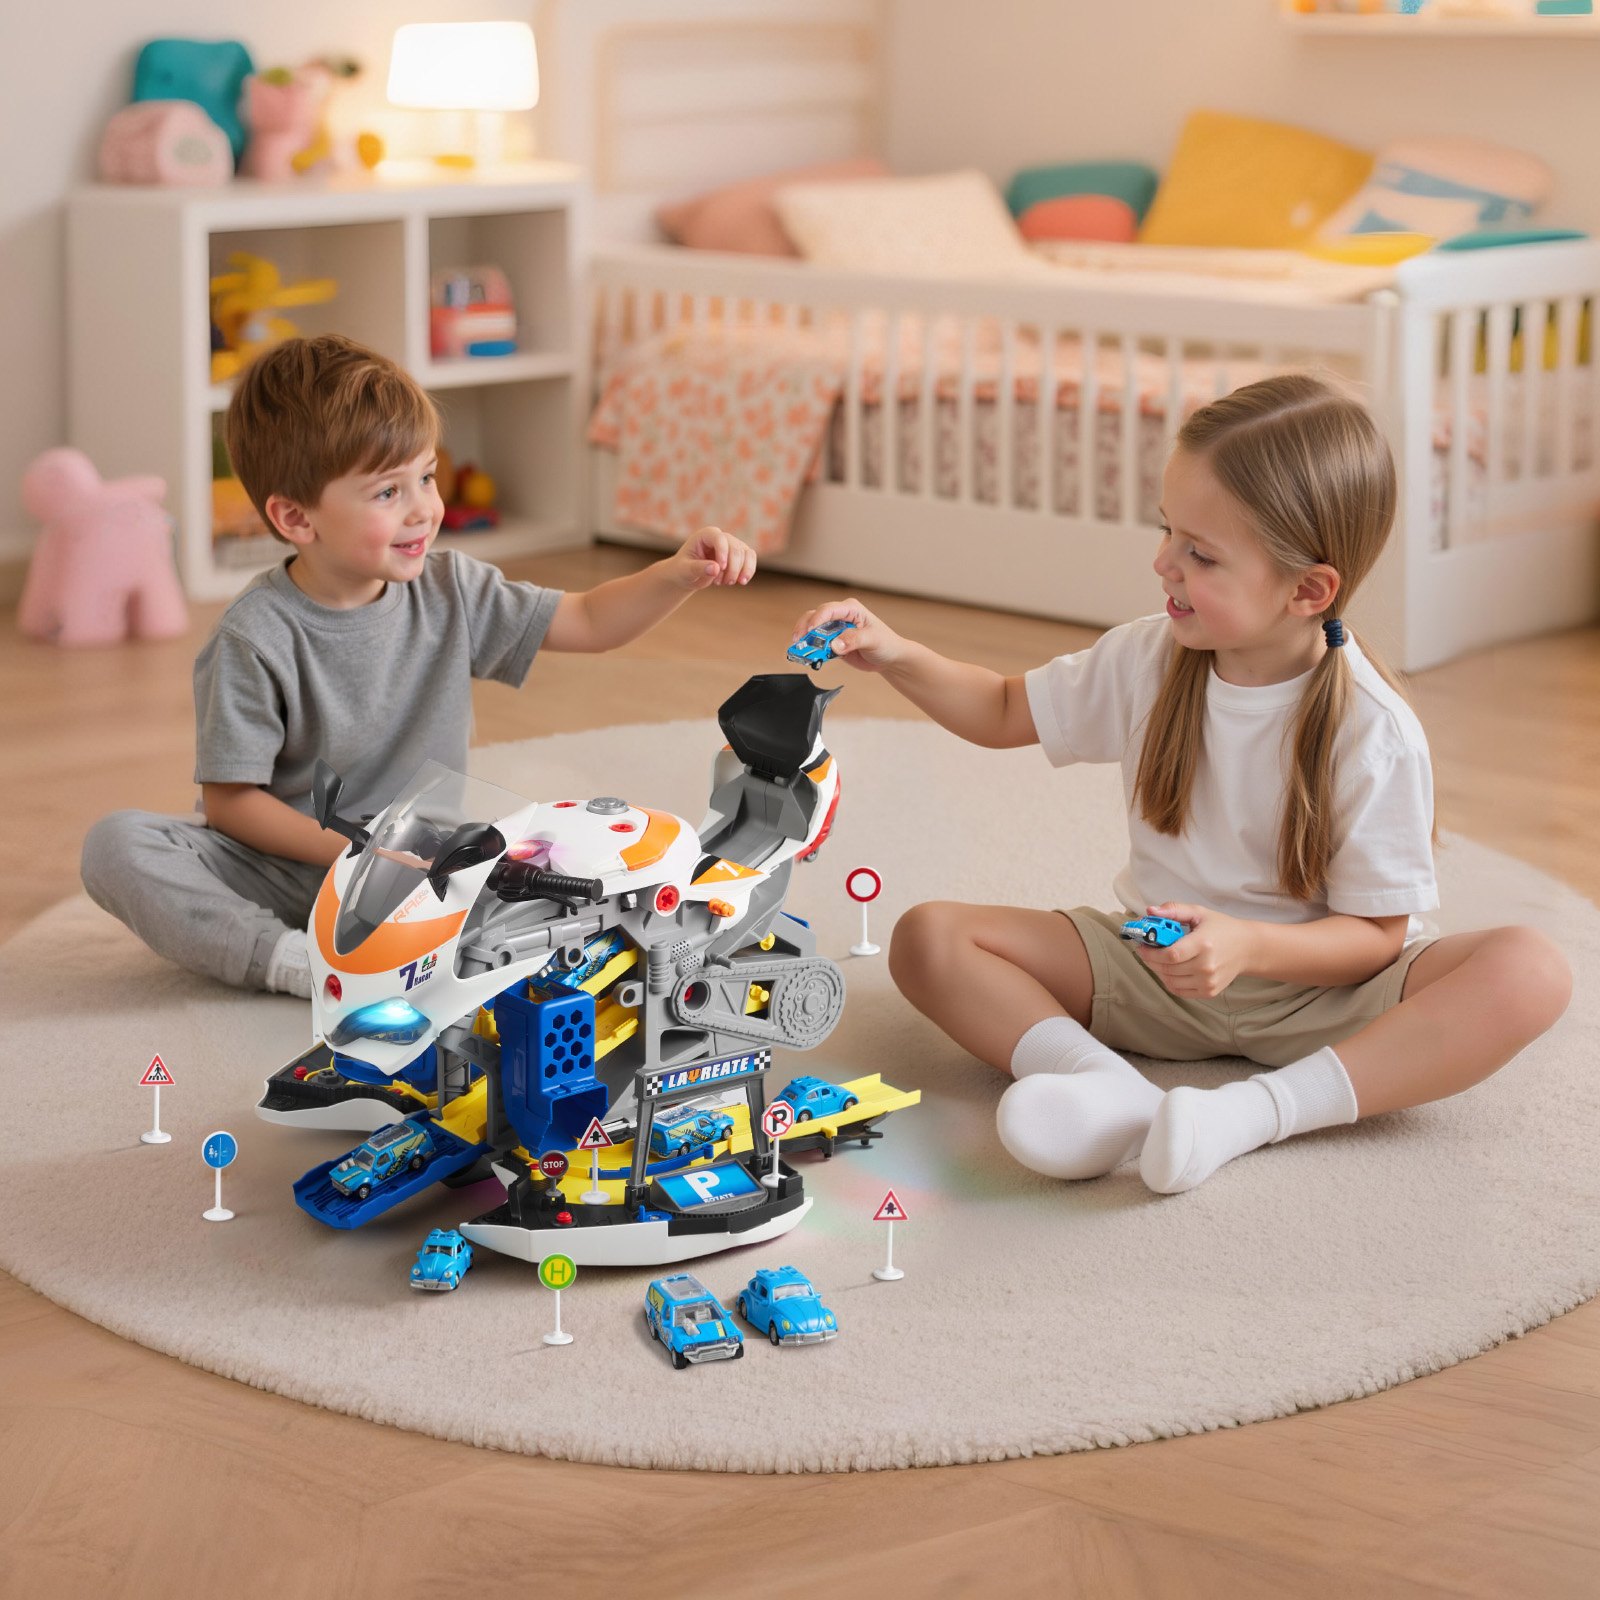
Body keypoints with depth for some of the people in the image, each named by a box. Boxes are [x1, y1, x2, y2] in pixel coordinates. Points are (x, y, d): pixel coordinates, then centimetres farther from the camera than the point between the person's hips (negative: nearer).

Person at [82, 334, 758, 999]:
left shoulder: (448, 591, -1)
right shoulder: (255, 642, -16)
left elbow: (589, 621, 5)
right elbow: (230, 800, -13)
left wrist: (678, 575, -13)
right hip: (284, 867, -3)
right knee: (115, 845, -28)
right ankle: (288, 960, -32)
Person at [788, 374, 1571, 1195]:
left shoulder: (1373, 733, -17)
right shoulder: (1148, 659, -4)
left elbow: (1376, 935, -15)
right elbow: (1006, 712, 14)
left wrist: (1248, 947, -33)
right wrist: (897, 656, -3)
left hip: (1315, 984, -4)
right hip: (1154, 969, 4)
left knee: (1531, 972, -32)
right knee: (927, 936, -15)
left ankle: (1256, 1111, -41)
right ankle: (1112, 1091, -39)